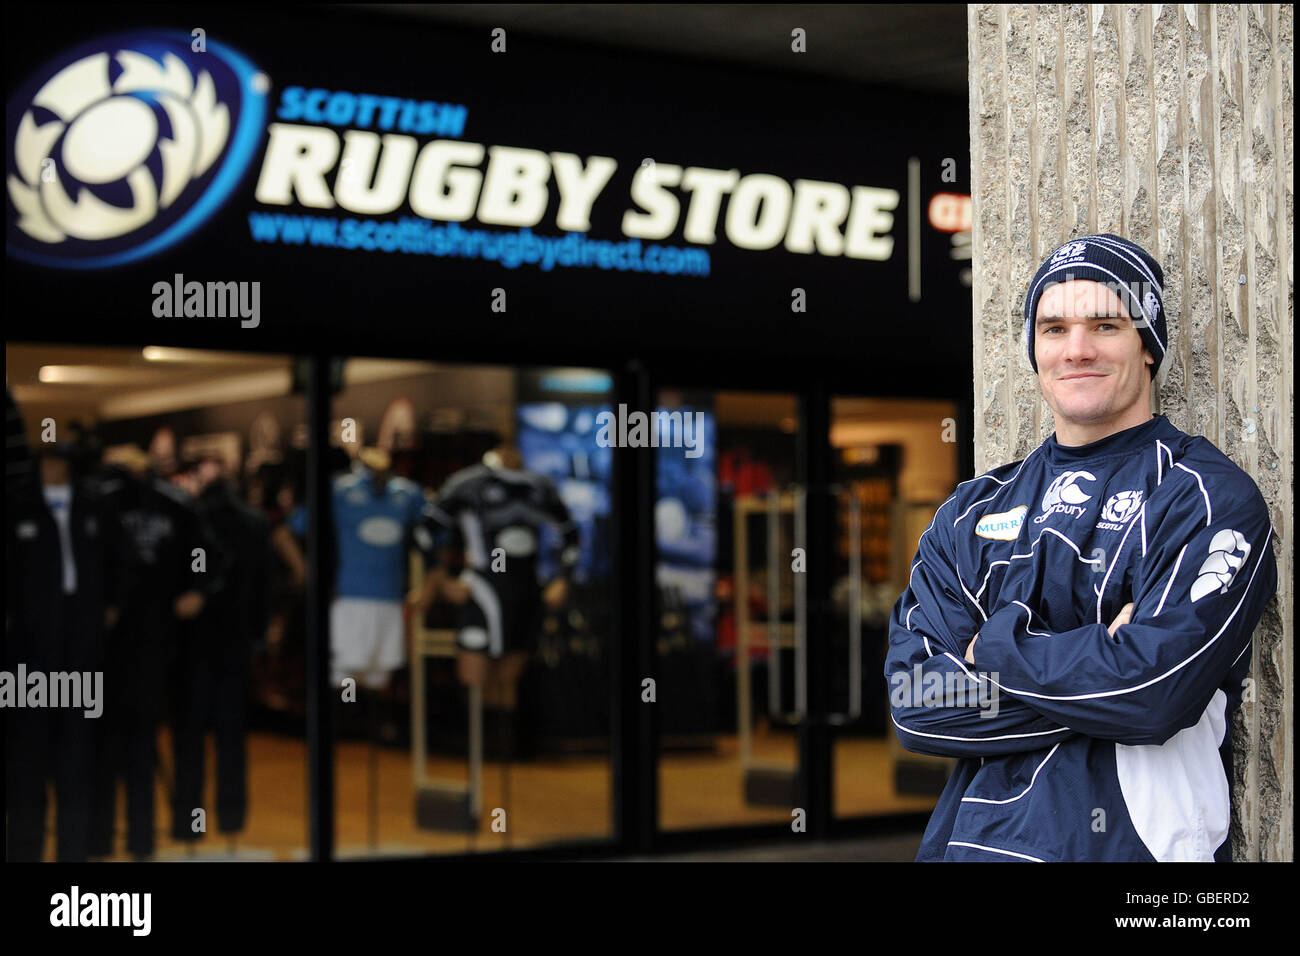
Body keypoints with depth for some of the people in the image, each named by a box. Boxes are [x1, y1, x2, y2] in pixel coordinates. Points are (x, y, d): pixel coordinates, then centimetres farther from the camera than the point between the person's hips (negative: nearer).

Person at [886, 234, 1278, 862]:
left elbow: (1156, 686, -20)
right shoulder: (974, 510, 9)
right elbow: (913, 704, -4)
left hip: (1127, 841, -4)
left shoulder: (1208, 498, -5)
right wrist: (1099, 660, -14)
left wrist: (992, 650, -7)